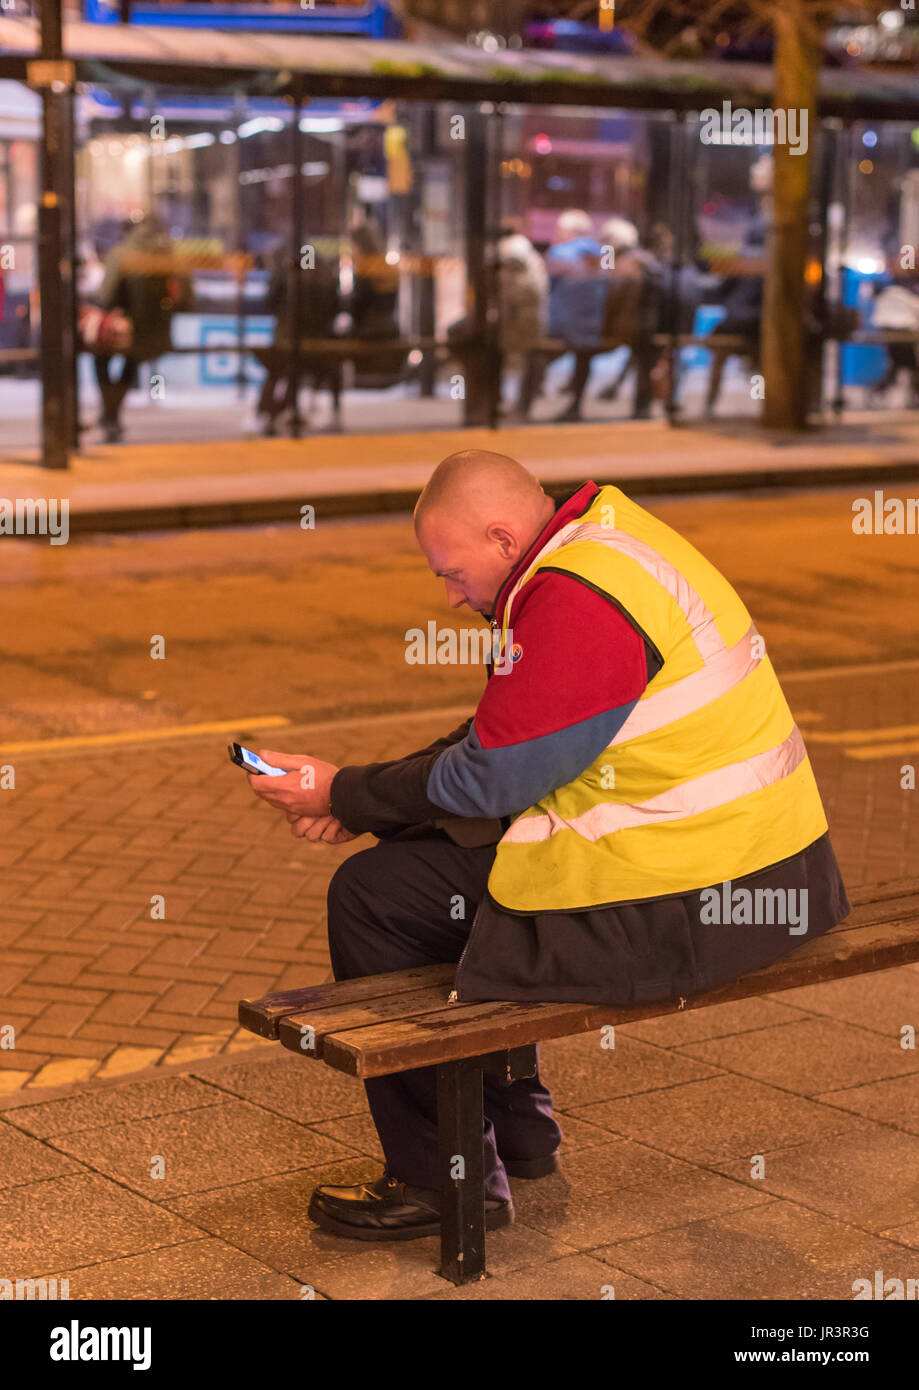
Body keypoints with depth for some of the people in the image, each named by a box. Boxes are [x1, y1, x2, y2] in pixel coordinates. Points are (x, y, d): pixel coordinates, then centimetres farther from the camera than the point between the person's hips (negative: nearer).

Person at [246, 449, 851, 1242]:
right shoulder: (602, 537, 13)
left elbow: (488, 779, -16)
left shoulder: (575, 603, -20)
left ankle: (447, 1181, 8)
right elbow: (501, 740, 15)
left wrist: (344, 797, -2)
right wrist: (361, 801, 8)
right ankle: (516, 1130, 30)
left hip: (683, 900, -11)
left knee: (373, 895, -2)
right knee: (416, 848, 22)